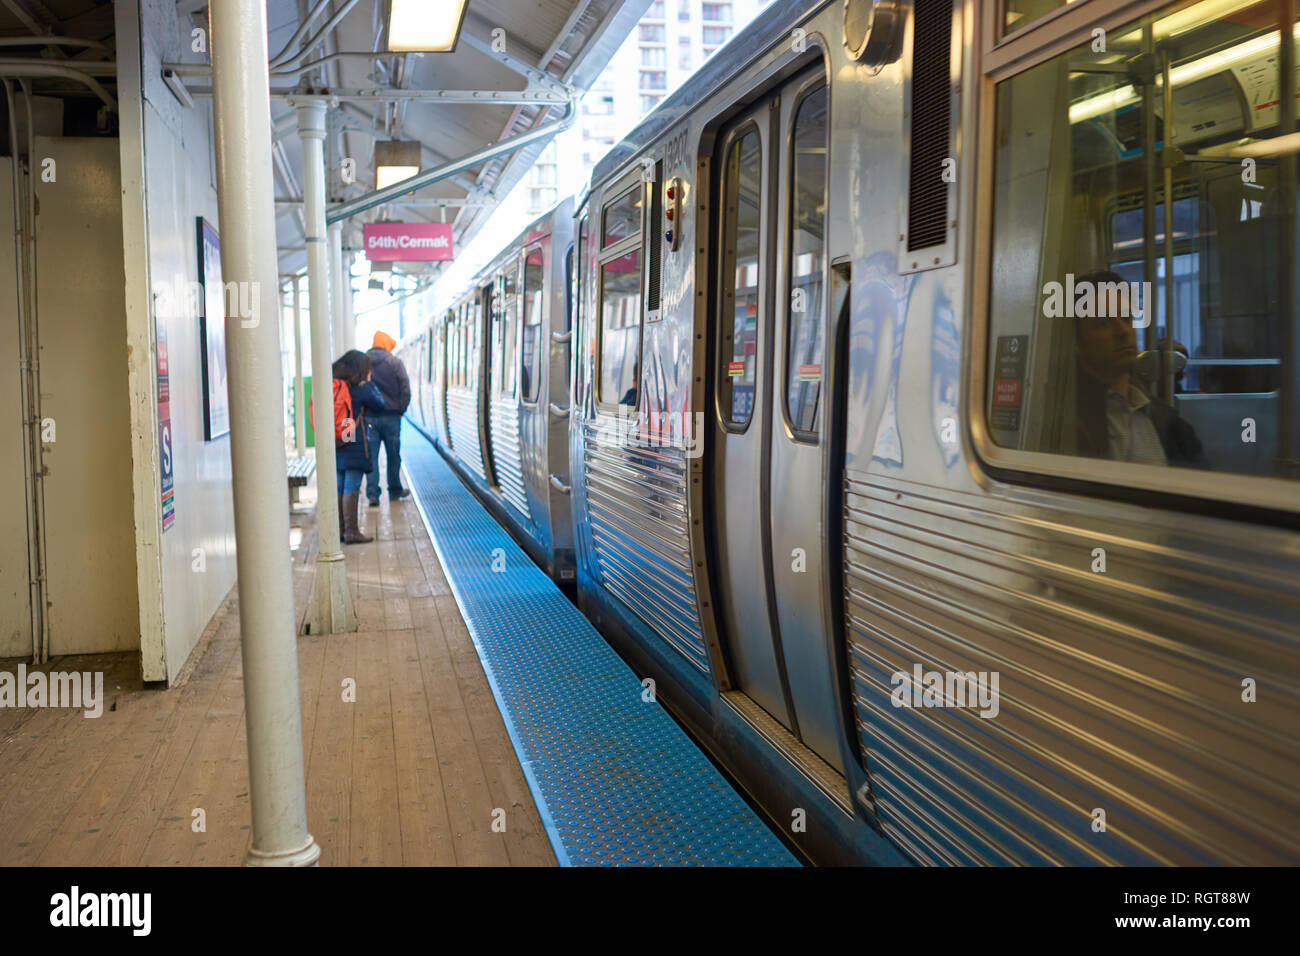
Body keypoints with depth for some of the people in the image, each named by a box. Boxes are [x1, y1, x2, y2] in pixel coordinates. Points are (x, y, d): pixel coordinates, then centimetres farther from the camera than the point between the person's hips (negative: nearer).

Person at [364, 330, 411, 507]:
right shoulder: (395, 362, -4)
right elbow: (405, 390, -5)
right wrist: (400, 410, 6)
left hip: (368, 417, 1)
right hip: (391, 416, -1)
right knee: (393, 455, 11)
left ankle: (372, 493, -5)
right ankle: (395, 490, 22)